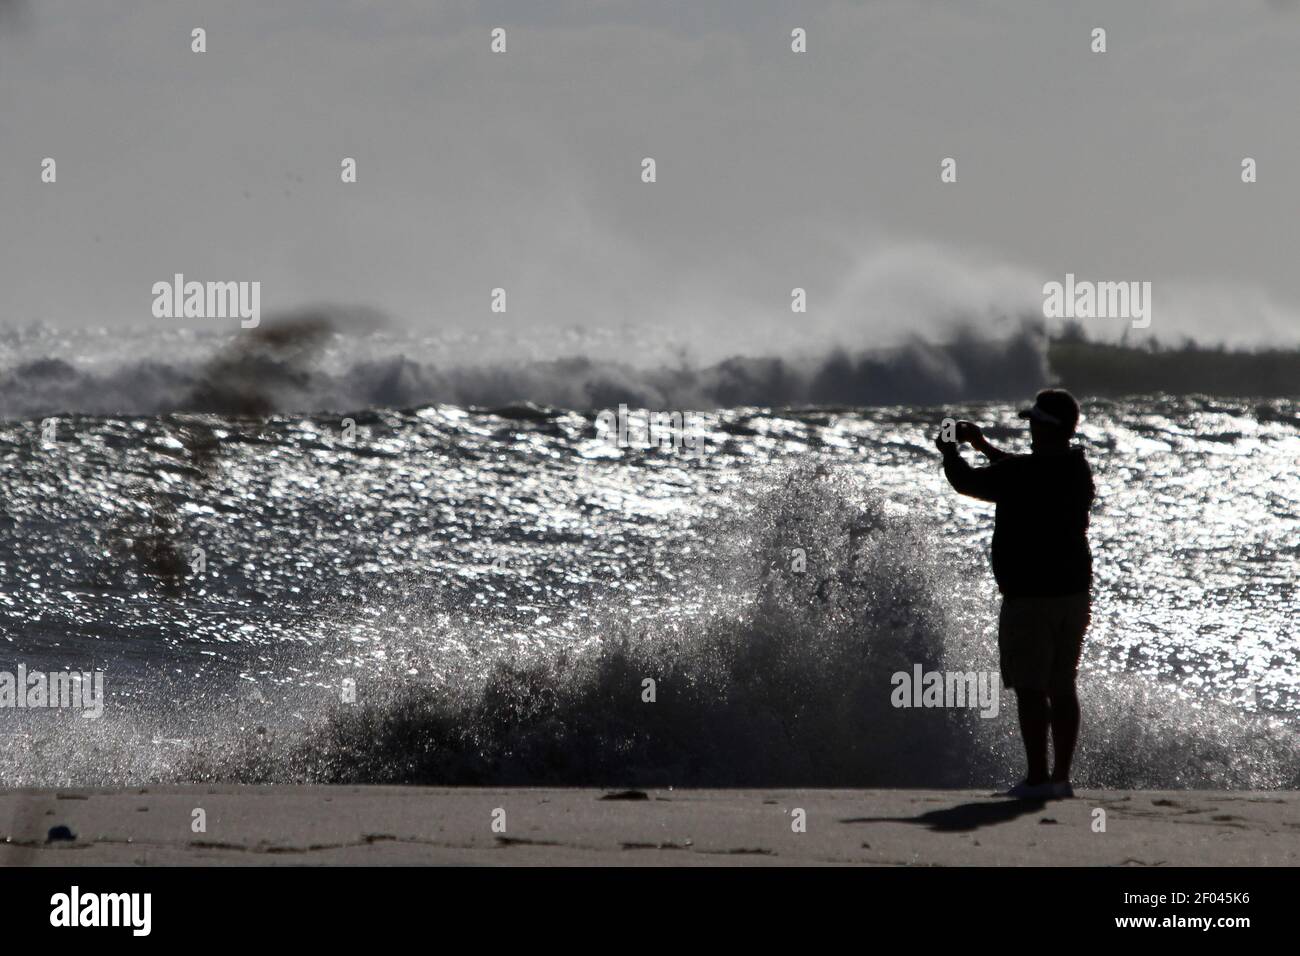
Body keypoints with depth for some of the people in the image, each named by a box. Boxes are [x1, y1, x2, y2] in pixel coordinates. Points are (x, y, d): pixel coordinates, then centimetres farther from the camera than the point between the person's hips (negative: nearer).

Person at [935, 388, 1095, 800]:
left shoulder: (1022, 472, -18)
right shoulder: (1079, 470, 7)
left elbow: (968, 482, -8)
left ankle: (1038, 777, -7)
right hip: (1074, 592, 8)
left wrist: (950, 451, 12)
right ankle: (1061, 776, 13)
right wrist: (985, 447, 32)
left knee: (1030, 688, -4)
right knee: (1062, 688, 11)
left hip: (1030, 596, -8)